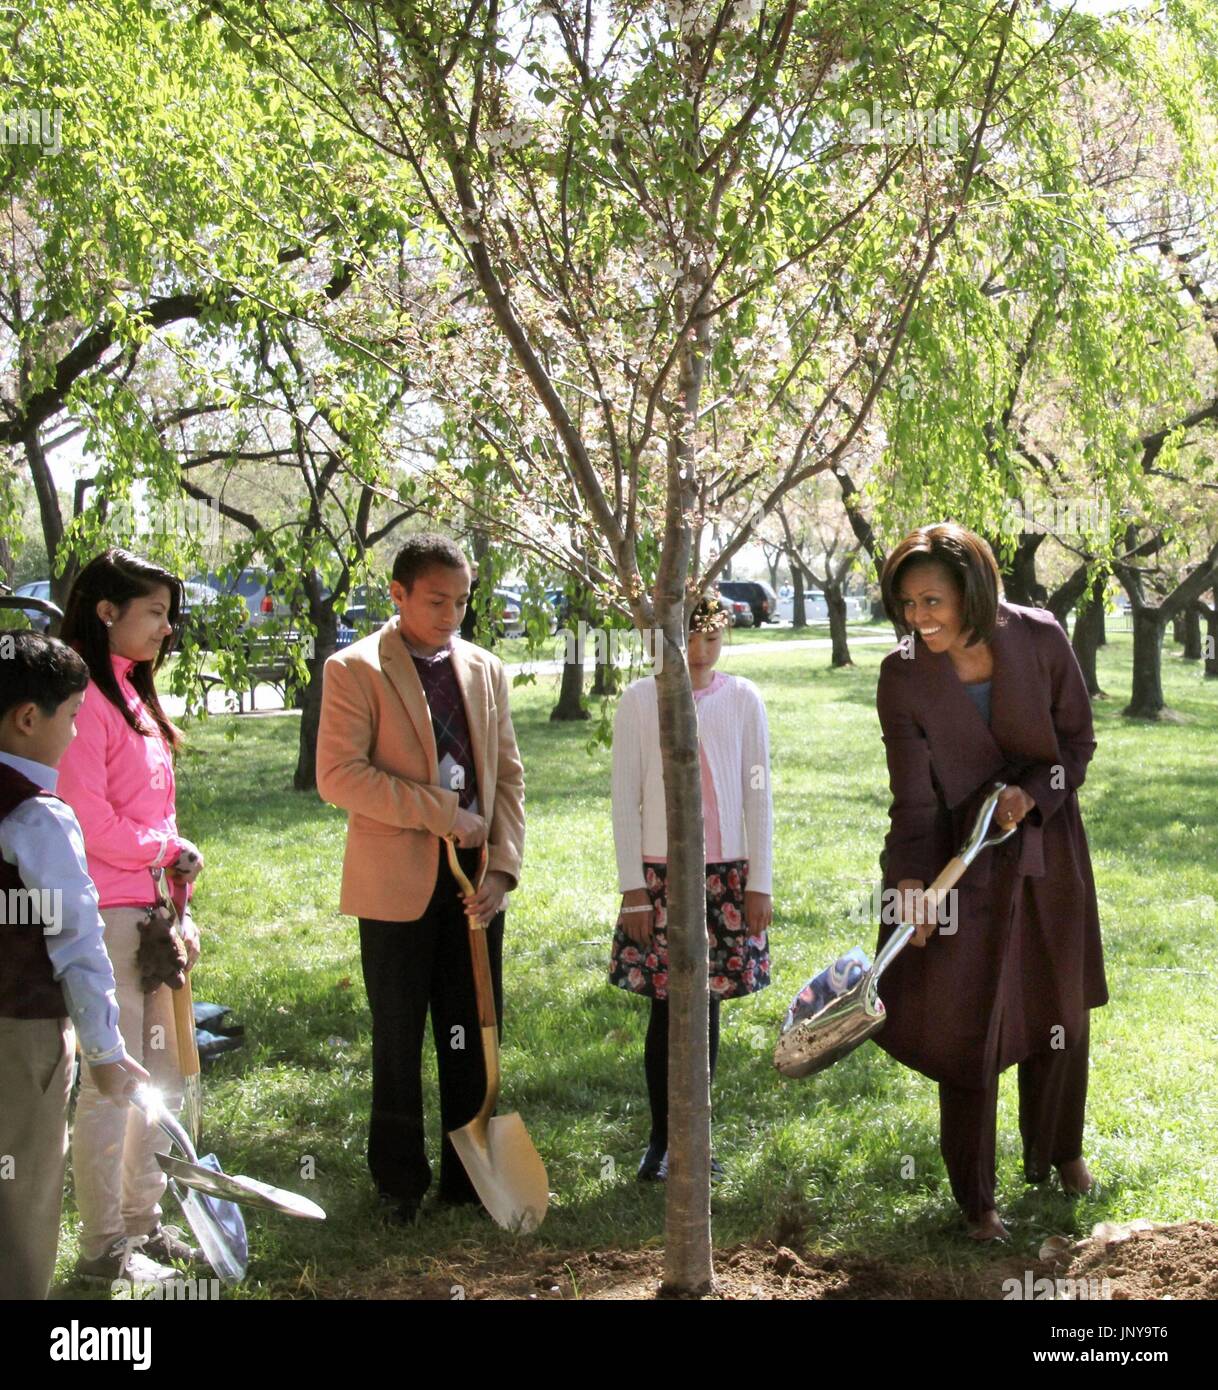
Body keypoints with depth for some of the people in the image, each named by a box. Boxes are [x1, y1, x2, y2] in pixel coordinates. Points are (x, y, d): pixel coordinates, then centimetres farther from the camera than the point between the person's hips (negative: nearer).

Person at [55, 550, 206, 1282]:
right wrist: (174, 851, -5)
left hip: (148, 910, 9)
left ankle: (144, 1223, 27)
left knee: (162, 1074, 14)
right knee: (111, 1083, -1)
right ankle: (104, 1249, 11)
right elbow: (92, 825, -20)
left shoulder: (132, 694, 15)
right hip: (105, 913, -9)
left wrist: (179, 906, 9)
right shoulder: (84, 699, -14)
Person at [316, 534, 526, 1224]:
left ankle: (471, 1175, 20)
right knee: (398, 1041, 7)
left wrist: (502, 867, -1)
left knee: (472, 1036, 9)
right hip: (397, 883, -4)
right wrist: (441, 814, -16)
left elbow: (508, 775, 11)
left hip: (473, 882, 4)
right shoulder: (354, 670, -5)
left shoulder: (486, 670, 11)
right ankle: (401, 1182, 20)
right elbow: (339, 774, -14)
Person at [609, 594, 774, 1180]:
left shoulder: (742, 699, 2)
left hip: (725, 874, 1)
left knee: (707, 1005, 6)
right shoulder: (640, 699, -1)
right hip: (659, 874, -1)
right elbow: (625, 798, 0)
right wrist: (632, 889, -3)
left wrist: (759, 884, 2)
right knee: (665, 1007, 0)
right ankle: (660, 1138, 14)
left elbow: (758, 795, 5)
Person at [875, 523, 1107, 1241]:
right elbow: (914, 798, -18)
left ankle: (1059, 1151, 42)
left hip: (1048, 851, 2)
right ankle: (976, 1197, 16)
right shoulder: (903, 677, -17)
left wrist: (1029, 791, -22)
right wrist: (911, 883, -30)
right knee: (968, 1026, 0)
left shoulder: (1040, 639, -15)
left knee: (1060, 1011, 17)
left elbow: (1079, 743, -4)